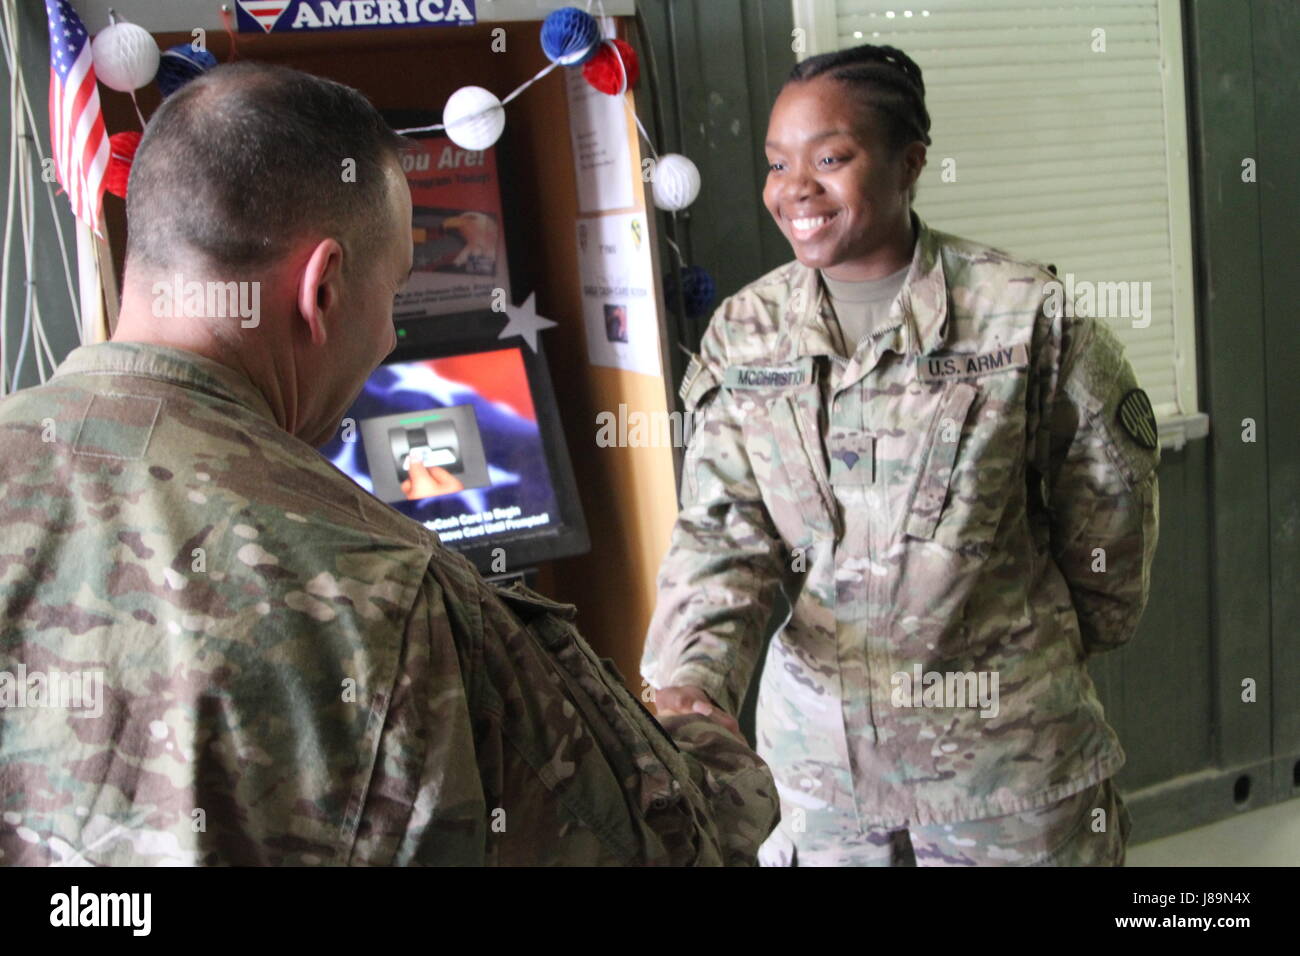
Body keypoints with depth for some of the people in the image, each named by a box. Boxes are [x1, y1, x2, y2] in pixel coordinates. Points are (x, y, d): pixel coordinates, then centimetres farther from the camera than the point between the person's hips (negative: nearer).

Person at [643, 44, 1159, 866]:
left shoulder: (1025, 315, -10)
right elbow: (723, 537, -6)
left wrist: (1061, 644, 15)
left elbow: (1110, 491, 3)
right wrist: (690, 683, -23)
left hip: (1005, 742, -2)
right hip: (819, 744, 2)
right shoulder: (743, 335, -2)